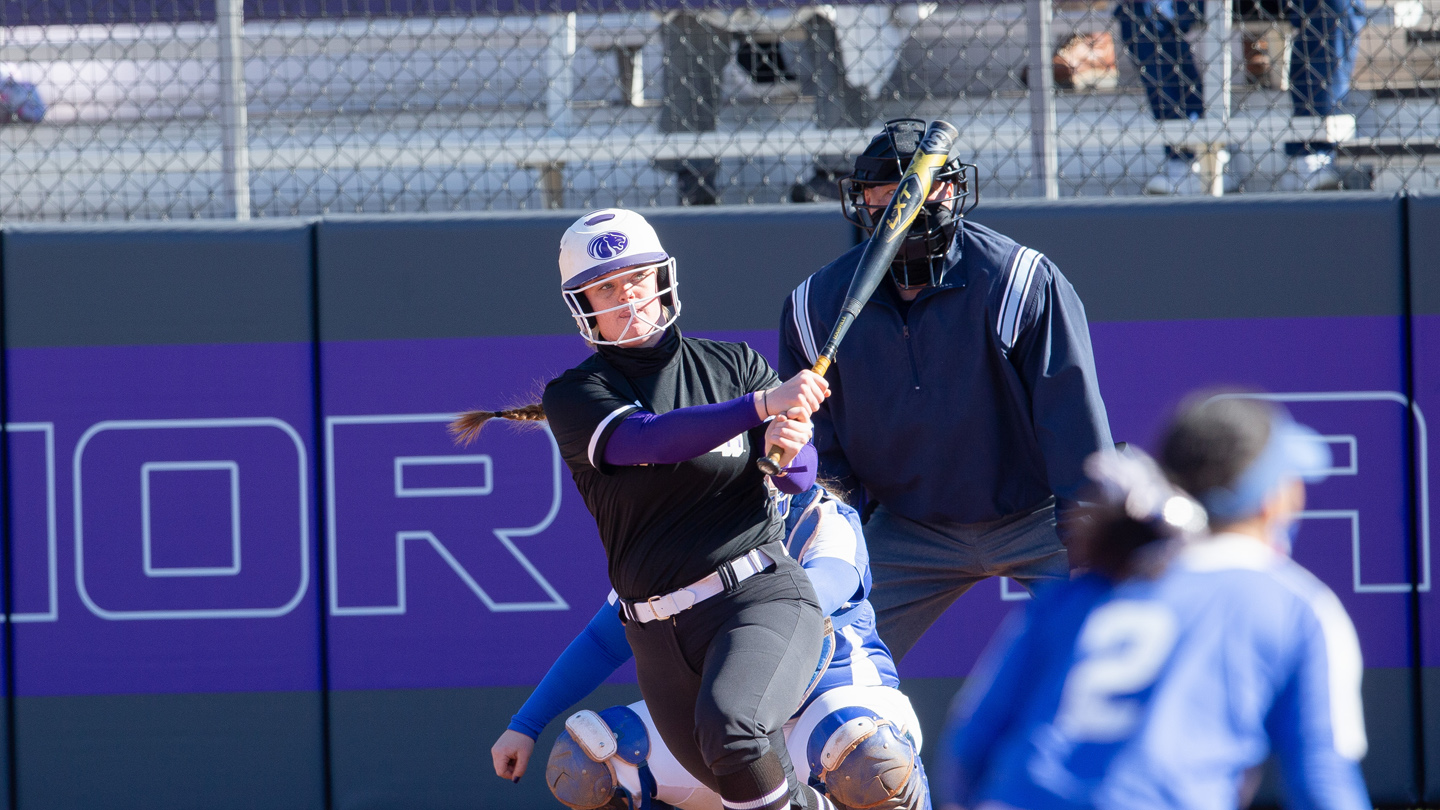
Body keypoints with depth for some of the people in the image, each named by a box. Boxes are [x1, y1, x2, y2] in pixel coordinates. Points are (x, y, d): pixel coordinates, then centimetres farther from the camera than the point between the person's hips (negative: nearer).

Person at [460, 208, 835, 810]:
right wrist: (764, 405, -33)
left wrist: (789, 449, -25)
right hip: (658, 633, 2)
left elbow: (799, 478, 0)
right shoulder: (575, 394, 0)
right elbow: (648, 440, -20)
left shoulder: (734, 365, 6)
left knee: (729, 728, -32)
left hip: (759, 594, -2)